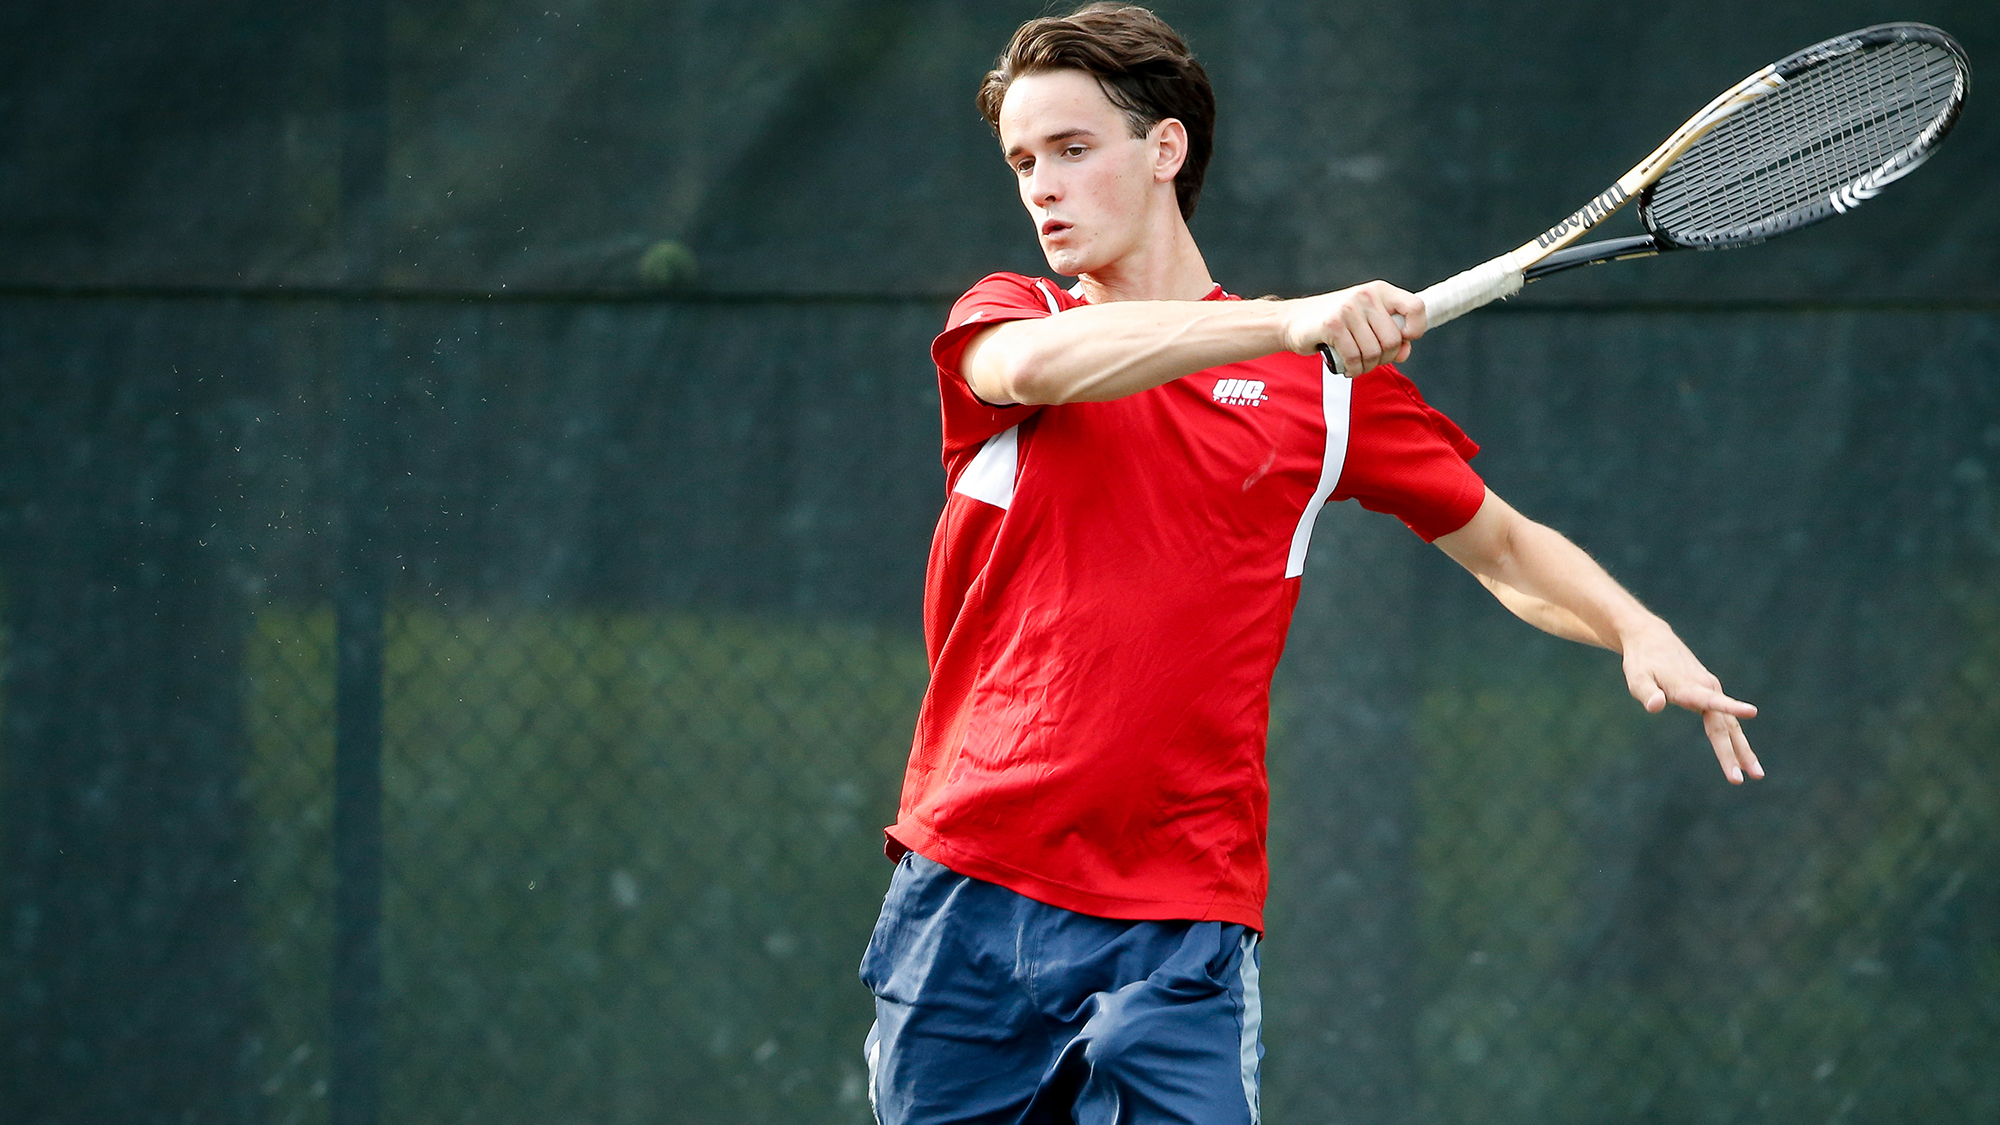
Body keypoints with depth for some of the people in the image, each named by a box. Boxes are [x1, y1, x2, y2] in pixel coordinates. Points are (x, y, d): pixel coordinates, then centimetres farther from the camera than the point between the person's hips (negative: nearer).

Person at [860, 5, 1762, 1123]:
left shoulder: (1325, 374, 7)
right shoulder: (1002, 321, 8)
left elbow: (1504, 544, 16)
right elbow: (1039, 363, -17)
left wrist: (1638, 629, -5)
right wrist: (1285, 321, -29)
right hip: (964, 895, 2)